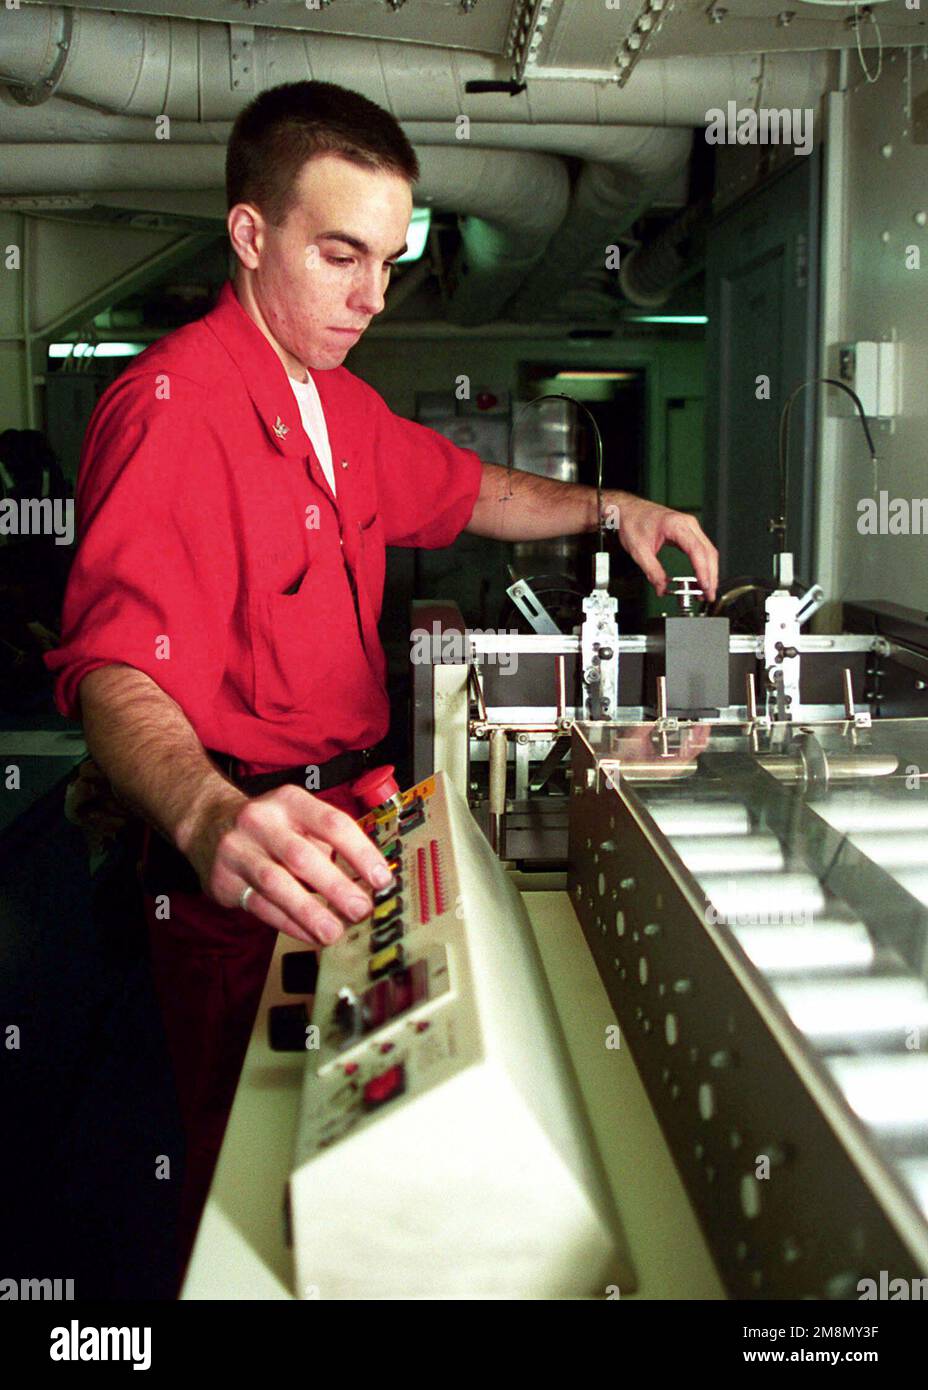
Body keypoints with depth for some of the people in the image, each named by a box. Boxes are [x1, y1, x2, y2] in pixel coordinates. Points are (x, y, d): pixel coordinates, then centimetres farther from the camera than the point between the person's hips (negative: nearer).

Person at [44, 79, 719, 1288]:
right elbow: (117, 669, -30)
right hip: (244, 867, -8)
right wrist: (212, 822, -50)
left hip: (342, 832, 8)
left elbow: (463, 491, 29)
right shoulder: (173, 403, -19)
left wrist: (610, 510, 13)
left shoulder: (343, 405, 13)